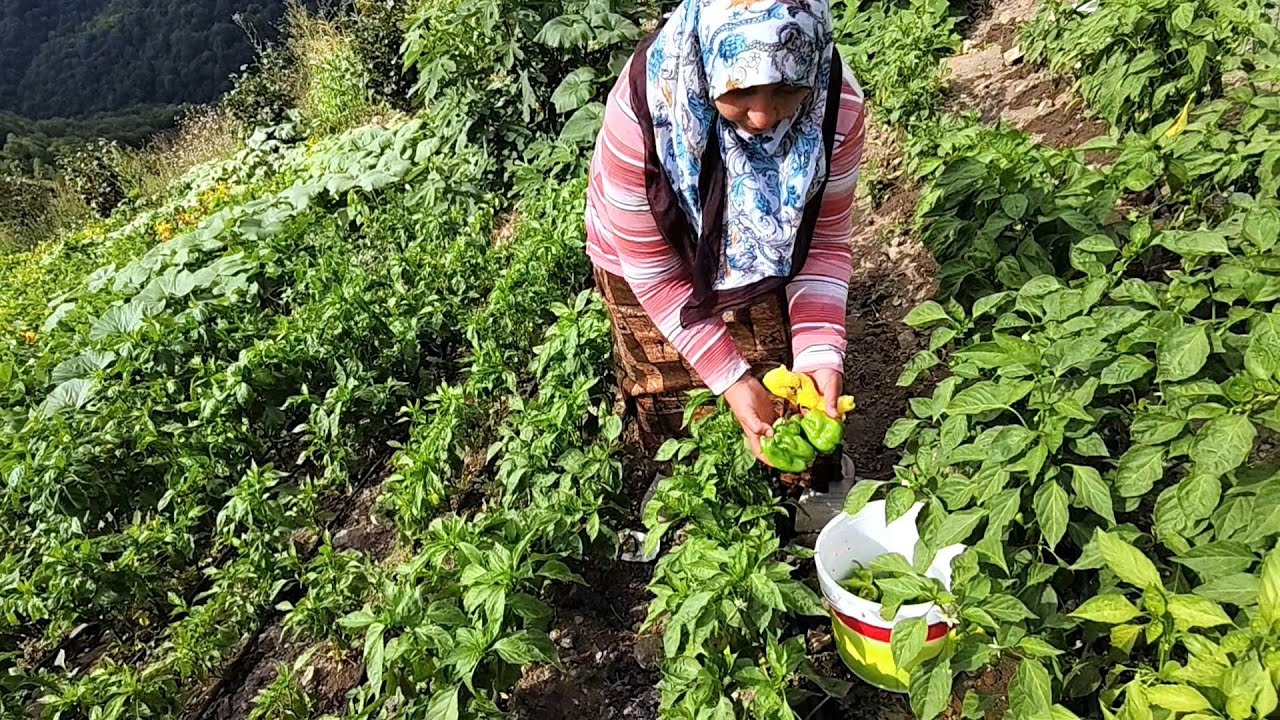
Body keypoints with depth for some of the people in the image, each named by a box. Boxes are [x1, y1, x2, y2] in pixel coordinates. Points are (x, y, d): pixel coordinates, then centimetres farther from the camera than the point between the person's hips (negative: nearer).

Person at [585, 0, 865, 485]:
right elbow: (653, 269, -26)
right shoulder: (640, 113, -39)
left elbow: (824, 242, -16)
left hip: (761, 254, 2)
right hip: (648, 254, -1)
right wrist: (730, 377, -28)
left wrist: (819, 354, -29)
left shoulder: (838, 104, -31)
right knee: (673, 399, 16)